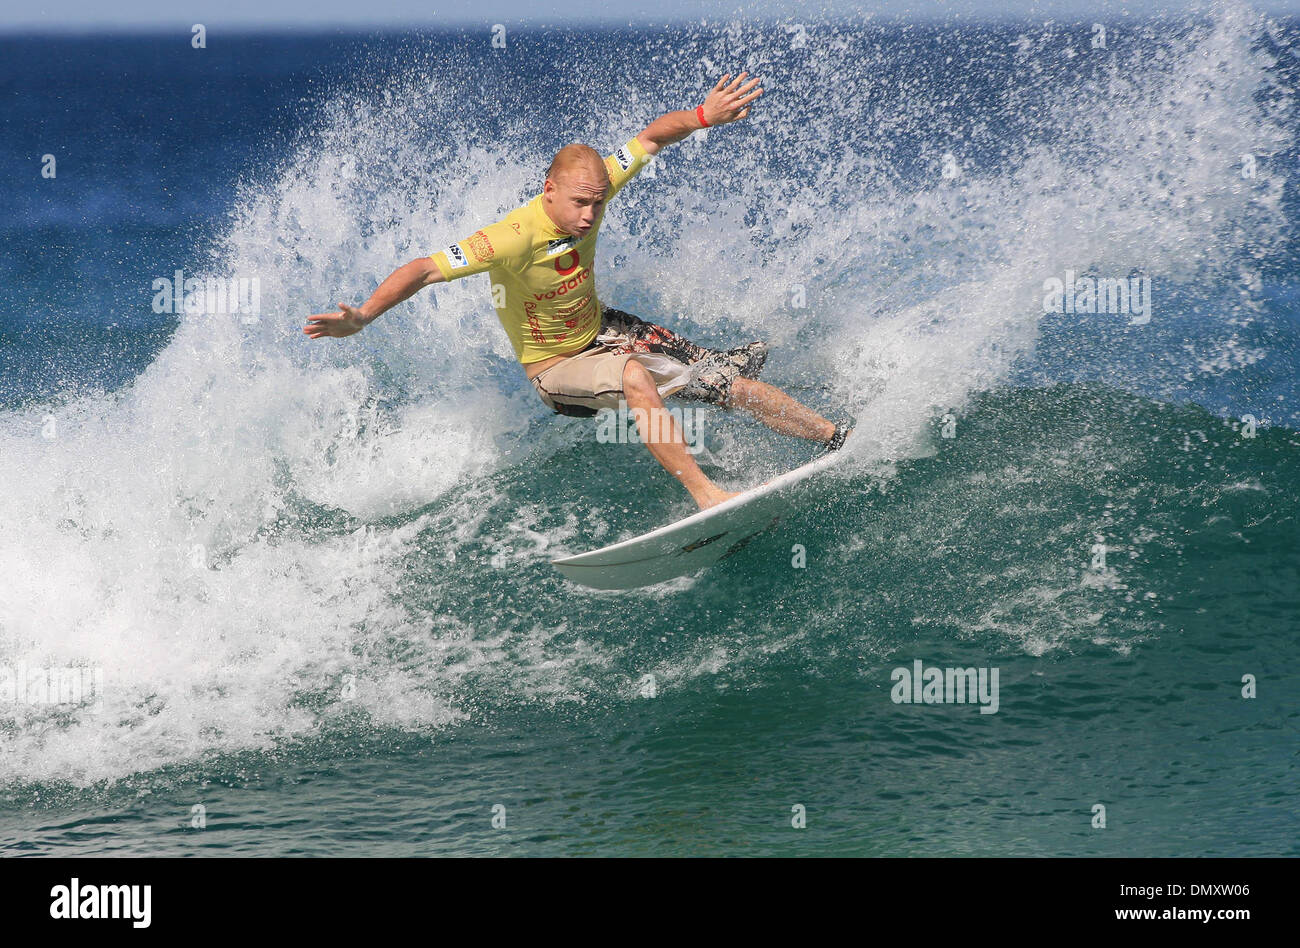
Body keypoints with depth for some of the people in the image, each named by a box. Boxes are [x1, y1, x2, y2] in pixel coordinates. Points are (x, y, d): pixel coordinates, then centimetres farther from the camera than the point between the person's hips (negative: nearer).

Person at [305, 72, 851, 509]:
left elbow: (651, 137, -2)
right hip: (555, 367, -6)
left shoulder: (591, 188, -16)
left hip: (602, 330, 6)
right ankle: (705, 496, -36)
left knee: (731, 380, -1)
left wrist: (703, 116, -18)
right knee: (635, 376, -38)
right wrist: (363, 317, -47)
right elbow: (426, 270, -36)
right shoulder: (515, 238, -34)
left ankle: (838, 439, 12)